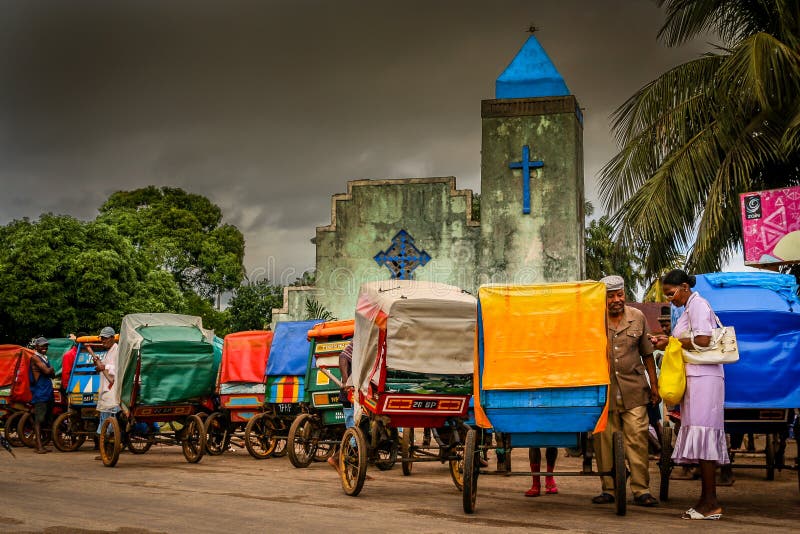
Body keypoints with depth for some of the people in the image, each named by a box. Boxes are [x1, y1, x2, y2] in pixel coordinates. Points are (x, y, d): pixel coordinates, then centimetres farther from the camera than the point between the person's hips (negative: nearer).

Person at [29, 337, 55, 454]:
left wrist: (50, 371, -3)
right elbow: (47, 371, -16)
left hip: (48, 393, 9)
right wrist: (51, 369, 4)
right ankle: (39, 446, -15)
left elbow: (52, 374, 18)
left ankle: (40, 445, 12)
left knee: (45, 419, 8)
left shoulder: (45, 358, 21)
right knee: (39, 420, -11)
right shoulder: (35, 358, -6)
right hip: (39, 393, -9)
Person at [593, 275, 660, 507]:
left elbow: (647, 354, 15)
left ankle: (641, 490, 1)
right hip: (604, 390, 0)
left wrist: (654, 385, 13)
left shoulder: (637, 318, 7)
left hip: (634, 390, 0)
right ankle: (608, 489, 13)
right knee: (605, 442, 2)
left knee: (637, 440, -5)